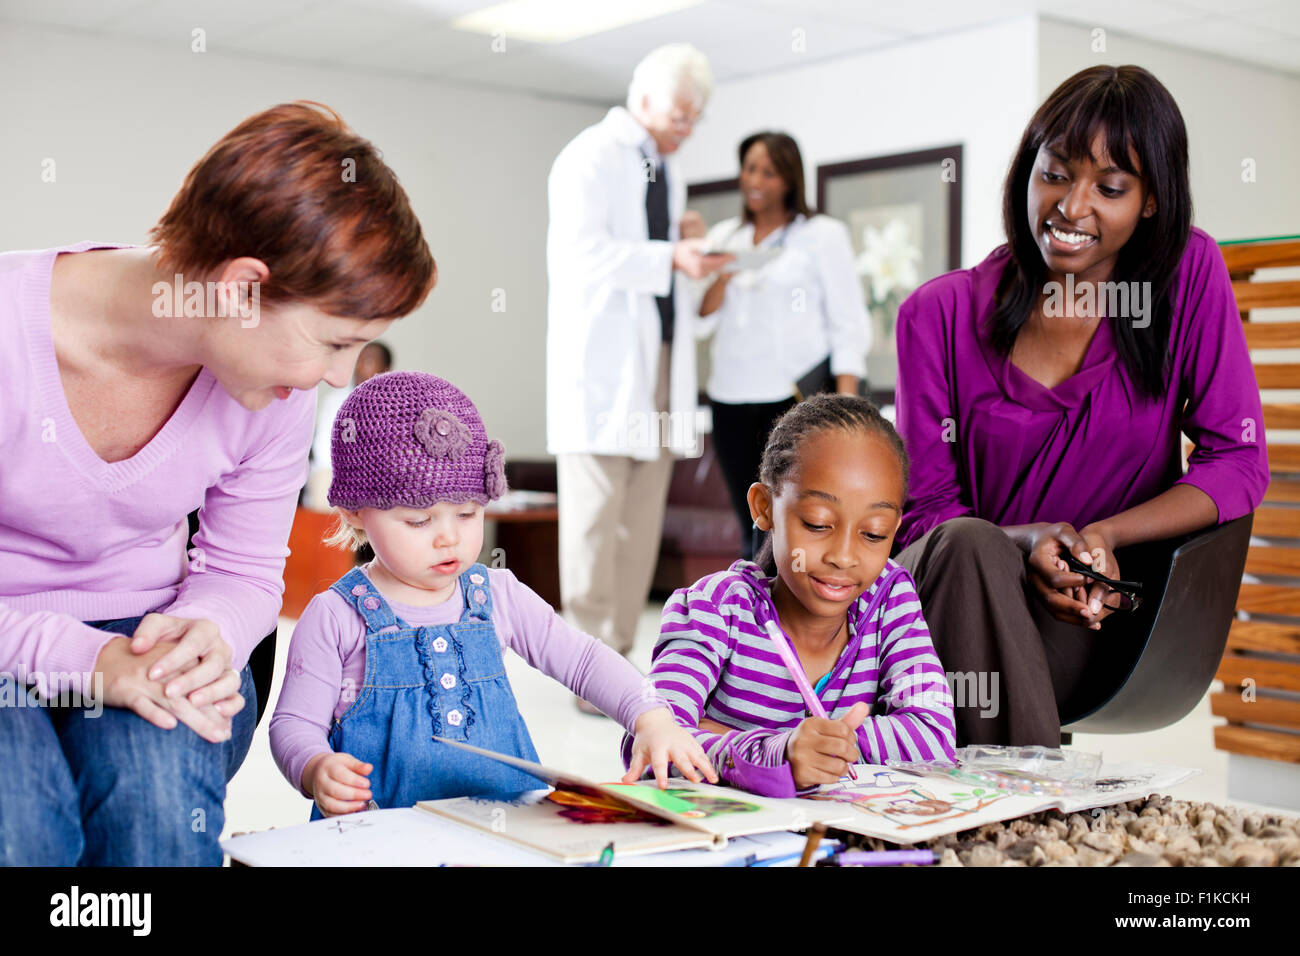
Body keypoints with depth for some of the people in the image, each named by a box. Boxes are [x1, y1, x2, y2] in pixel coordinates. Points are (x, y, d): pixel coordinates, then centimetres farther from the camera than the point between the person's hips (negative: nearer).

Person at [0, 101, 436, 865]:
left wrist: (207, 631, -21)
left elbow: (246, 571, 3)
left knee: (157, 793, -30)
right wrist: (87, 660, -32)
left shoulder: (275, 386, -10)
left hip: (145, 630, 3)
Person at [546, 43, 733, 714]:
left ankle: (618, 655, 11)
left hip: (660, 357, 8)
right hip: (603, 362, -8)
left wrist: (687, 242, 8)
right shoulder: (590, 157, -4)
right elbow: (582, 252, -17)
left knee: (642, 521, 5)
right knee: (595, 517, -7)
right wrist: (669, 257, -21)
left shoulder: (665, 167, 21)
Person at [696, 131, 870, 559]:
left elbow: (849, 326, 0)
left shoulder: (823, 235, 5)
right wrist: (723, 276, -6)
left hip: (798, 395, -4)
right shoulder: (724, 235, 17)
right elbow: (701, 323, 14)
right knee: (752, 529, 3)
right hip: (732, 397, 4)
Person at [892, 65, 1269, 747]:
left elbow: (1238, 460, -3)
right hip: (950, 591, 1)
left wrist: (1103, 535, -20)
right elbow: (925, 507, -1)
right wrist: (1025, 545, -23)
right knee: (970, 545, -33)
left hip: (1096, 619, -1)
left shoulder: (1189, 274, 0)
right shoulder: (942, 313, -1)